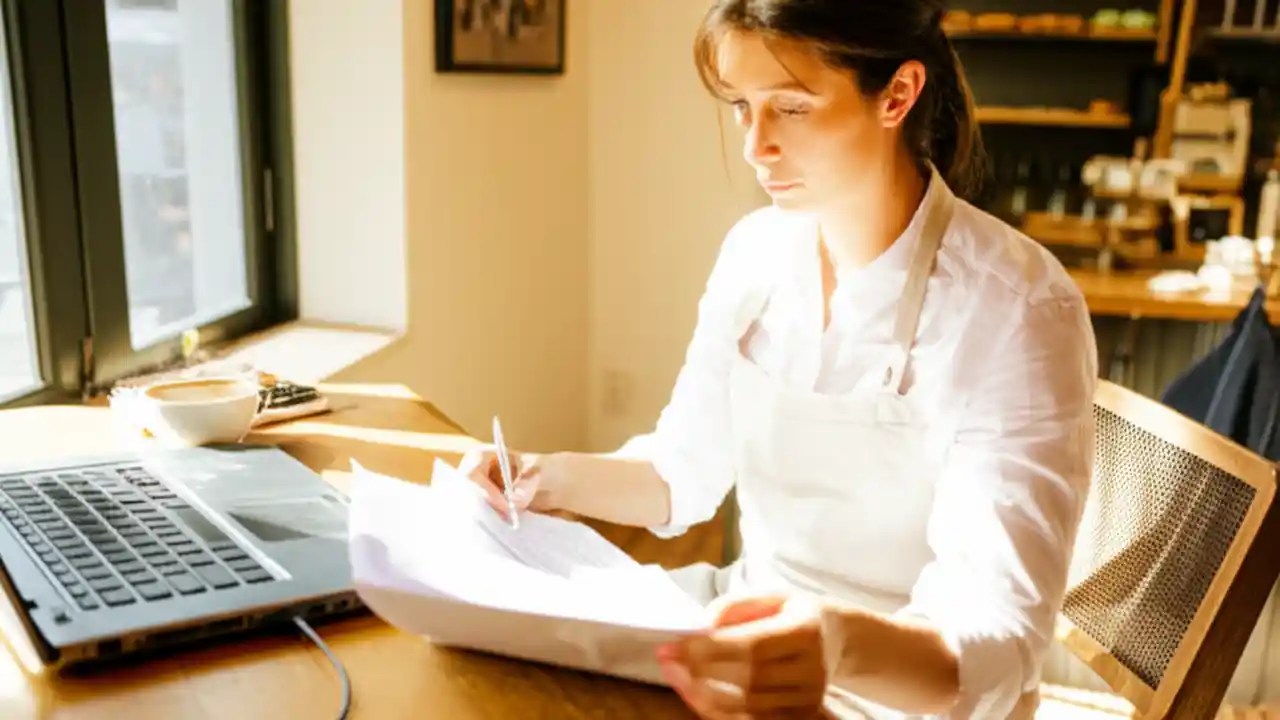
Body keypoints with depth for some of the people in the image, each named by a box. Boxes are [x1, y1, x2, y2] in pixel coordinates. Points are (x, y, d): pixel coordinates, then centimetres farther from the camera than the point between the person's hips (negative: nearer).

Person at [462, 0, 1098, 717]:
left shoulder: (1017, 309, -21)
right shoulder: (757, 249, -3)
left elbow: (997, 641, -25)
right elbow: (685, 470, 6)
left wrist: (843, 647, -44)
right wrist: (554, 478, -12)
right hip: (753, 631, 5)